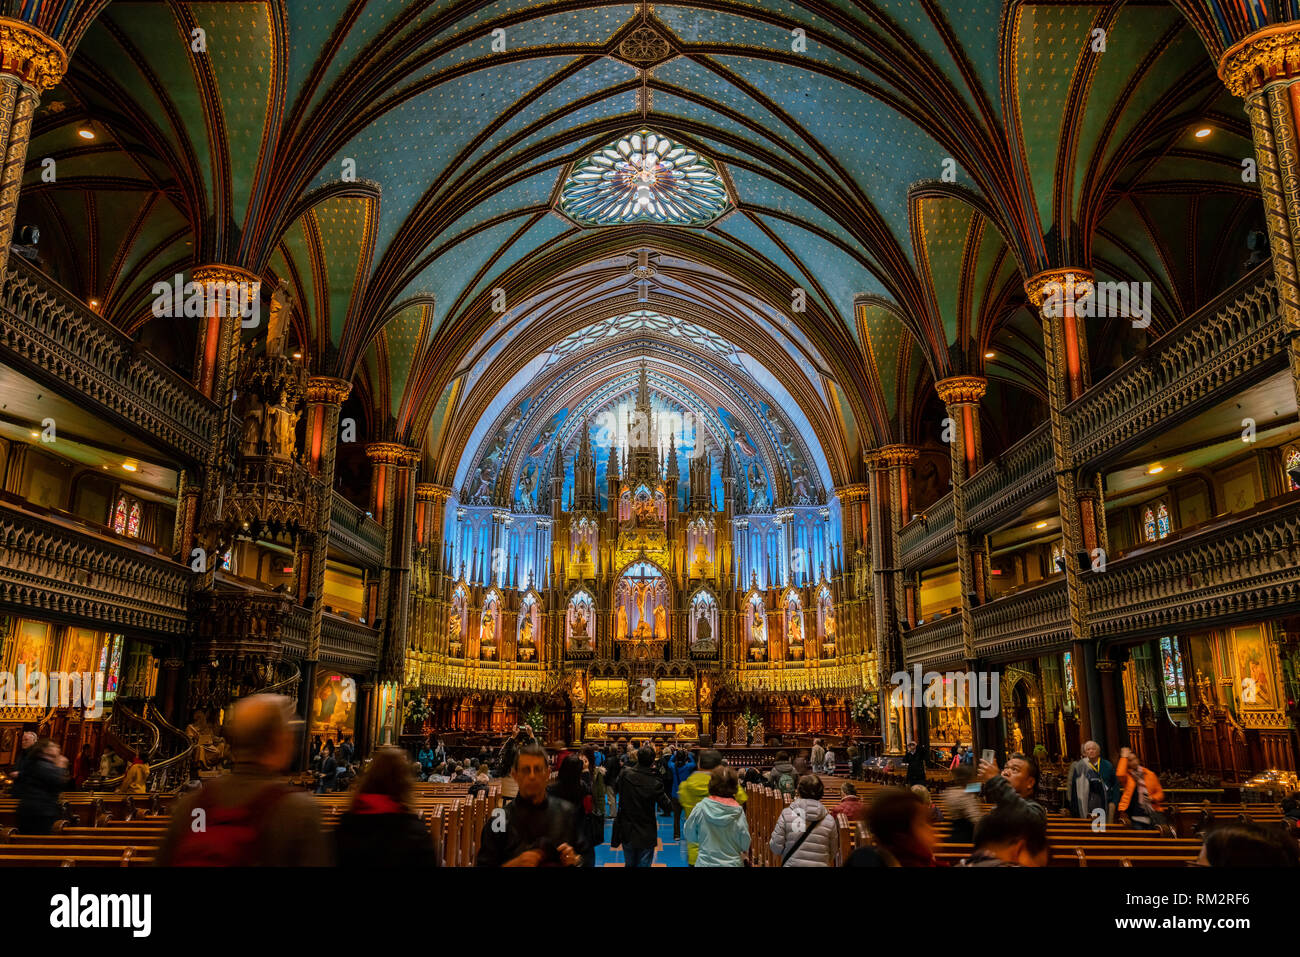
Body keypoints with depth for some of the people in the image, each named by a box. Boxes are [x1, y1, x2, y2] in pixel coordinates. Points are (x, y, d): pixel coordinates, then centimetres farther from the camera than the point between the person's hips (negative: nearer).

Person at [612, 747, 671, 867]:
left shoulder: (625, 775, -11)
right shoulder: (655, 783, -20)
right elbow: (667, 807, -15)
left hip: (626, 832, 3)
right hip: (646, 835, -3)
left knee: (629, 864, 21)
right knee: (643, 865, 8)